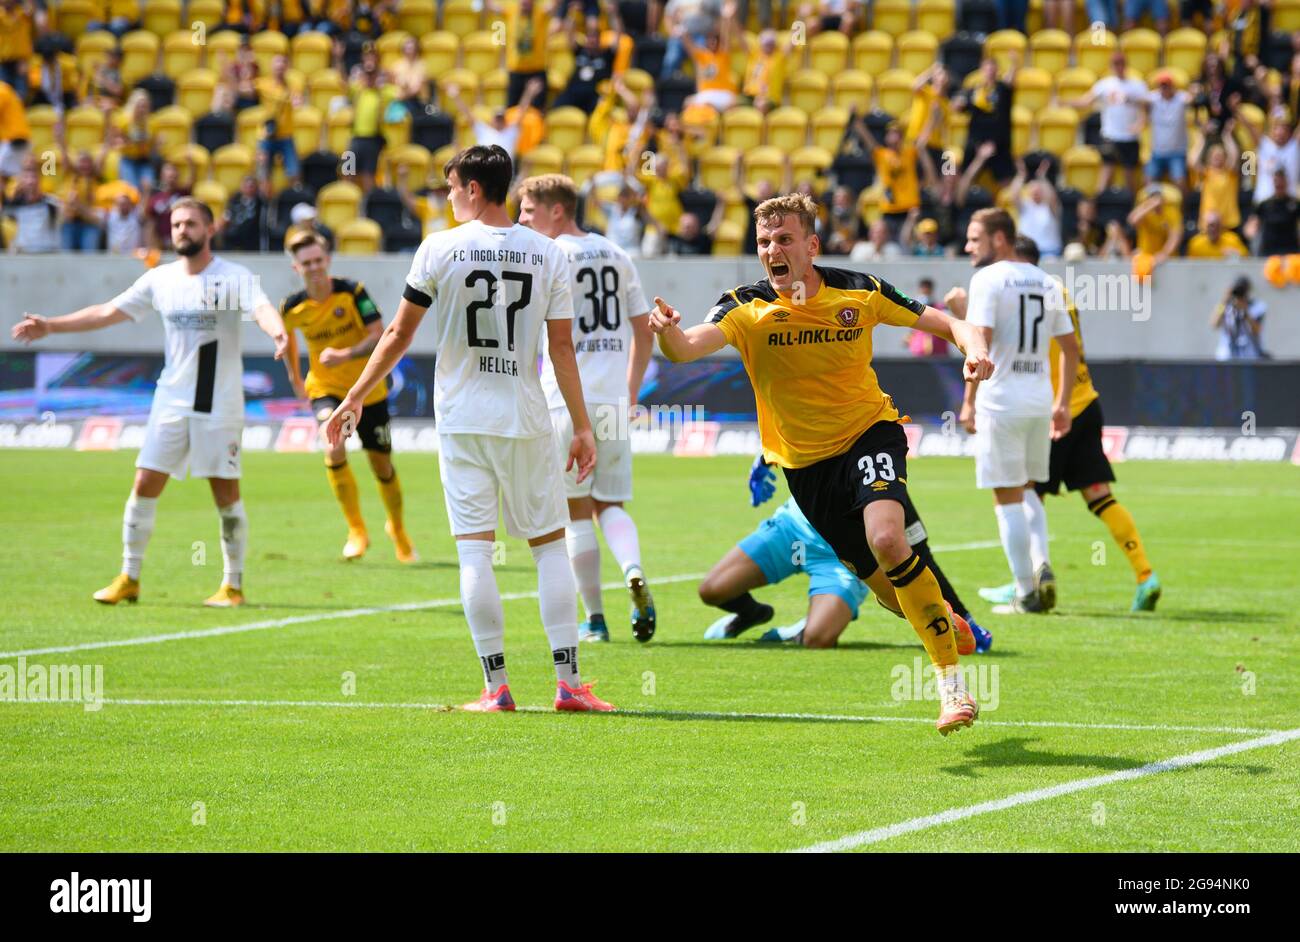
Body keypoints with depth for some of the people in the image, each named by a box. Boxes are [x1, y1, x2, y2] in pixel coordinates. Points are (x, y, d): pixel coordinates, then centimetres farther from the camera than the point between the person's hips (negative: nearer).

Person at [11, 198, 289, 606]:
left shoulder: (234, 277, -8)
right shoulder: (160, 279, 6)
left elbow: (262, 308, -27)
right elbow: (109, 311, 12)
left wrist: (277, 330, -50)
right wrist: (51, 326, 10)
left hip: (220, 405, -4)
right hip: (171, 401, 4)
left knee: (226, 494, -2)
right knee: (145, 485, 0)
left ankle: (233, 585, 10)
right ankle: (129, 579, 9)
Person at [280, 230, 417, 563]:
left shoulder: (353, 292, -16)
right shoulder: (292, 307, -9)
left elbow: (380, 334, -21)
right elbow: (286, 334, 15)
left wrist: (346, 355, -35)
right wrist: (294, 378, 19)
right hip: (326, 389, 0)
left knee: (382, 464, 7)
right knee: (334, 448, -26)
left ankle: (398, 530, 34)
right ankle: (356, 530, -11)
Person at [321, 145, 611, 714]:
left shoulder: (440, 249, -4)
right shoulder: (548, 254, 1)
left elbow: (399, 335, 1)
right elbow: (562, 348, 0)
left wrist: (355, 399, 11)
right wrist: (582, 428, 6)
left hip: (462, 419, -1)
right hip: (527, 419, 1)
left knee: (474, 549, 0)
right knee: (550, 544, 8)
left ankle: (496, 688, -3)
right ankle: (569, 683, 1)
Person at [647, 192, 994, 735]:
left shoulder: (858, 292, -10)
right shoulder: (747, 309, -13)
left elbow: (940, 322, 0)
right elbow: (690, 348, -32)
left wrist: (973, 346, -21)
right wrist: (668, 332, -55)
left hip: (869, 431, -2)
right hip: (803, 462, 2)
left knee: (887, 539, -29)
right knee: (880, 579, 7)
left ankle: (952, 683, -21)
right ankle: (950, 624, 40)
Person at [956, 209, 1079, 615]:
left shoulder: (988, 280, -8)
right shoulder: (1046, 282, 13)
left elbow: (981, 343, -17)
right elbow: (1071, 348, 15)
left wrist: (969, 402, -14)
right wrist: (1062, 402, 20)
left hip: (1000, 402, -6)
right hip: (1040, 402, 6)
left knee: (1008, 498, 0)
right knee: (1028, 494, 19)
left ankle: (1027, 593, 0)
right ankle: (1040, 568, -1)